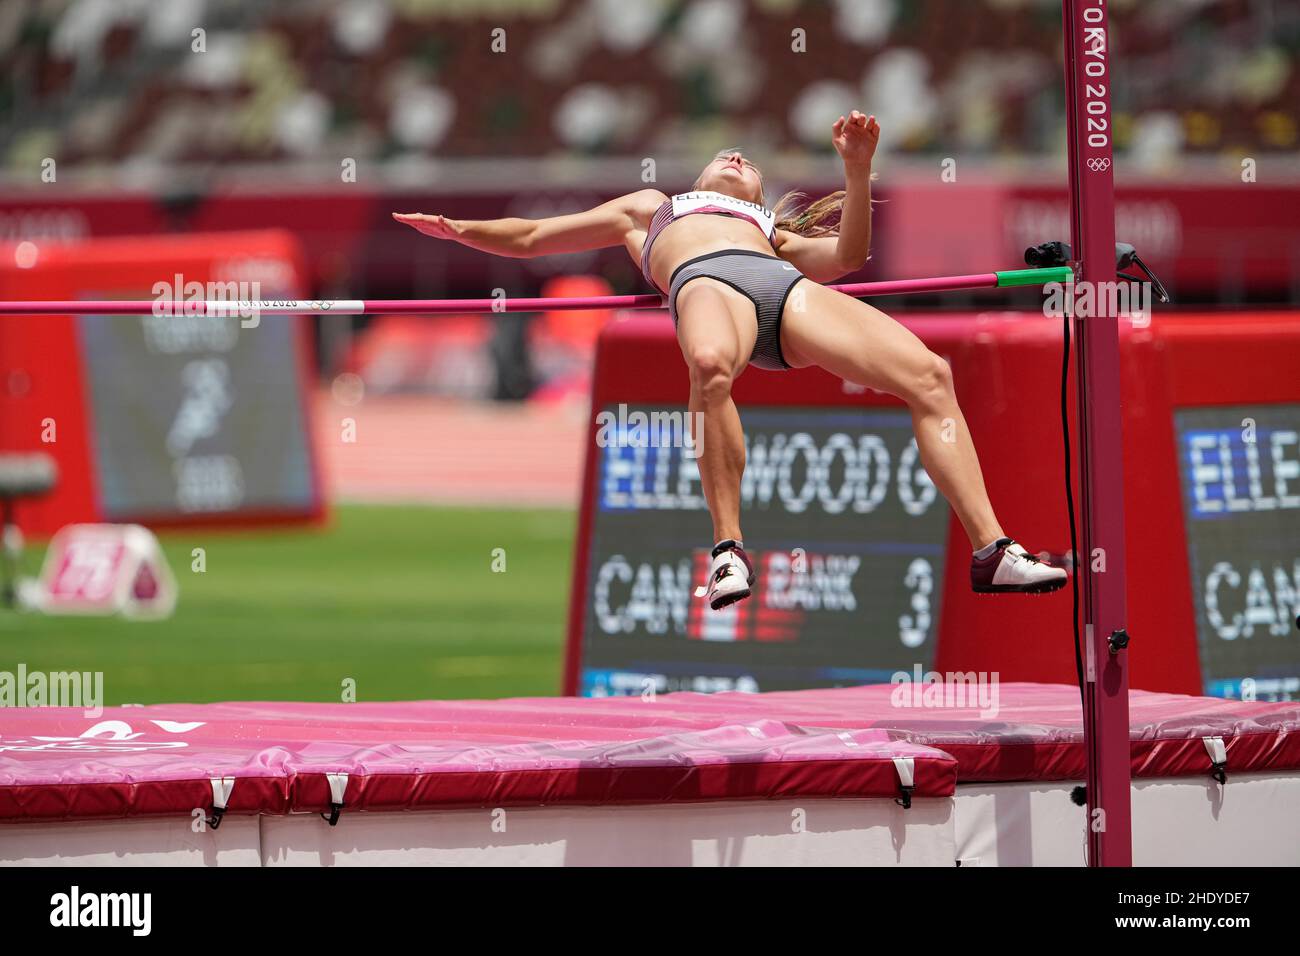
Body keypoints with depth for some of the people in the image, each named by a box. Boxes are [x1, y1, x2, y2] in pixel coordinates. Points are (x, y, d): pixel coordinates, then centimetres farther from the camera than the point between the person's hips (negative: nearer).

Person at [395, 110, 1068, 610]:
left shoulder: (774, 230, 43)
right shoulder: (647, 208, 44)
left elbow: (846, 255, 23)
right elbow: (531, 238, 44)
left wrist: (856, 169, 14)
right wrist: (459, 229, 30)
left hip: (786, 285, 3)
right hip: (704, 280, -2)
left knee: (927, 373, -21)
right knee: (711, 364, -43)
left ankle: (990, 550, -25)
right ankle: (728, 548, -38)